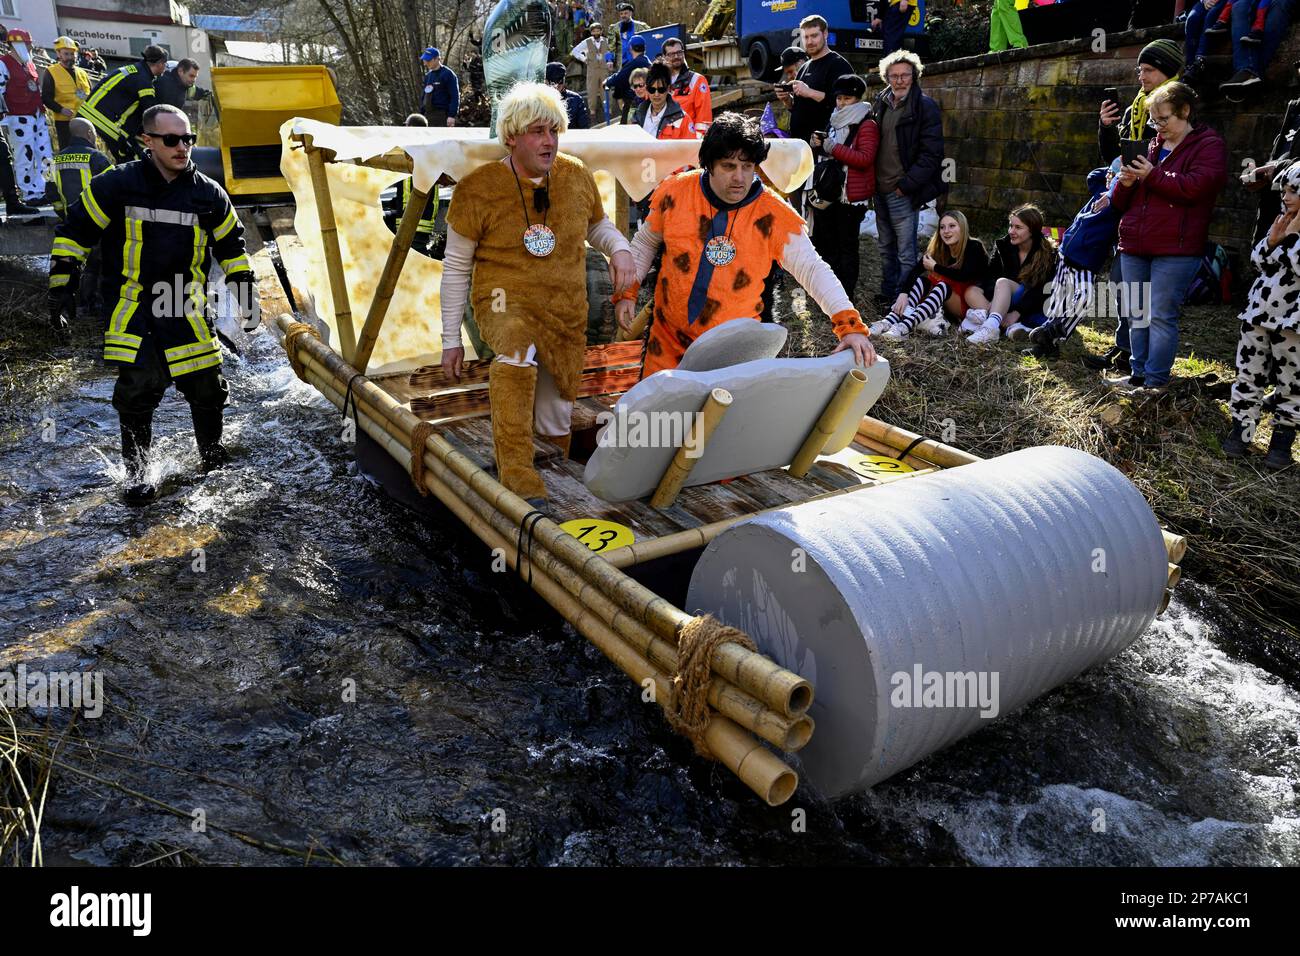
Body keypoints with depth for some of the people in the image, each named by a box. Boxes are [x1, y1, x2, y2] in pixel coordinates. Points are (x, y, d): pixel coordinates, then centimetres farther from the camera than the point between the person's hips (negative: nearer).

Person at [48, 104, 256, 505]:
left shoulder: (208, 194, 4)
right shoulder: (116, 185, -4)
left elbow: (231, 244, 18)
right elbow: (74, 231, 3)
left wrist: (244, 289, 14)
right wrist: (61, 284, -1)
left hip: (186, 308, 3)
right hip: (133, 306, -2)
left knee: (206, 386, 4)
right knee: (138, 390, -8)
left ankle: (212, 456, 29)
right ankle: (136, 474, 8)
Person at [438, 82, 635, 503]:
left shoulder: (577, 176, 2)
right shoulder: (478, 188, -8)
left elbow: (598, 225, 21)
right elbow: (456, 266, -1)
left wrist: (619, 249, -4)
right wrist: (451, 339, -2)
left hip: (568, 315, 4)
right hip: (506, 304, -4)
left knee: (555, 424, 8)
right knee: (518, 351, -40)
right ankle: (515, 470, -35)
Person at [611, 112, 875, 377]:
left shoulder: (773, 215, -13)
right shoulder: (676, 192, -6)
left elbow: (813, 270, -13)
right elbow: (645, 242, 9)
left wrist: (851, 326, -23)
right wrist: (627, 293, 1)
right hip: (668, 337, 2)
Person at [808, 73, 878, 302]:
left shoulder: (867, 126, -7)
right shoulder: (834, 121, 16)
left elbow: (865, 158, -19)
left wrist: (833, 148, -20)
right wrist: (817, 145, 5)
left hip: (851, 196, -8)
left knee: (847, 245, -2)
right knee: (823, 241, 13)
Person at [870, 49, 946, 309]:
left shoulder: (925, 107, -8)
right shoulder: (881, 104, 11)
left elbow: (931, 154, -12)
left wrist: (906, 185, -16)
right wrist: (873, 182, 9)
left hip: (904, 192, -7)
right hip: (881, 190, 7)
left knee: (906, 254, -4)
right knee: (886, 249, 17)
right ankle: (887, 296, 28)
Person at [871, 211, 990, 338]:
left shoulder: (974, 247, -14)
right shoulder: (939, 248, -1)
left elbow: (964, 276, -30)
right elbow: (915, 271, -14)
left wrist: (935, 267, -21)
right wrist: (903, 293, -31)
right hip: (948, 303, 5)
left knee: (942, 286, -31)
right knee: (921, 280, -18)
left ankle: (904, 327, -53)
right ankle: (888, 322, -39)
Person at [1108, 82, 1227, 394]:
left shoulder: (1209, 145, 0)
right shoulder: (1153, 146, 18)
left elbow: (1196, 186, -18)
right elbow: (1122, 203, 20)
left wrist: (1153, 176, -15)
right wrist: (1126, 185, -2)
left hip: (1175, 250, -7)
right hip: (1134, 246, 7)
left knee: (1161, 316, -7)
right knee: (1137, 315, 11)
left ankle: (1156, 380, -1)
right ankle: (1139, 373, 20)